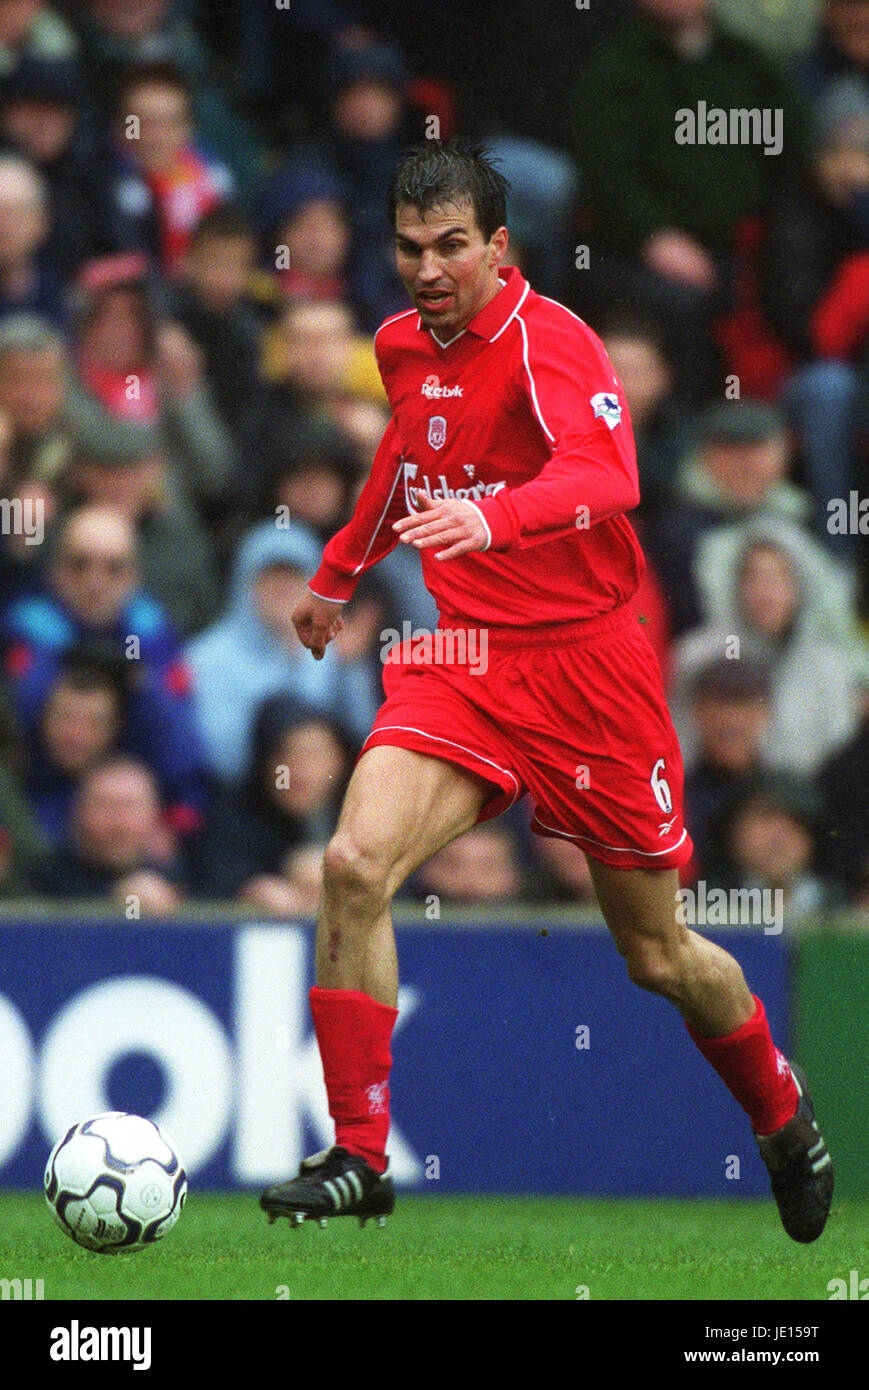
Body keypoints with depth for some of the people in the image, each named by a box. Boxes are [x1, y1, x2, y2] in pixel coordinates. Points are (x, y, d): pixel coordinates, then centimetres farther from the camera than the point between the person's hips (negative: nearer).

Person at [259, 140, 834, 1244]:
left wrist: (491, 516, -54)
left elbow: (604, 476, -36)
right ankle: (358, 1159, -15)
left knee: (658, 955, 7)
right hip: (460, 659, 5)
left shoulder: (549, 342, -17)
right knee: (355, 864, -21)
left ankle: (785, 1120, 35)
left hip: (583, 665, -5)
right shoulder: (404, 347, 6)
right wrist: (339, 571, 35)